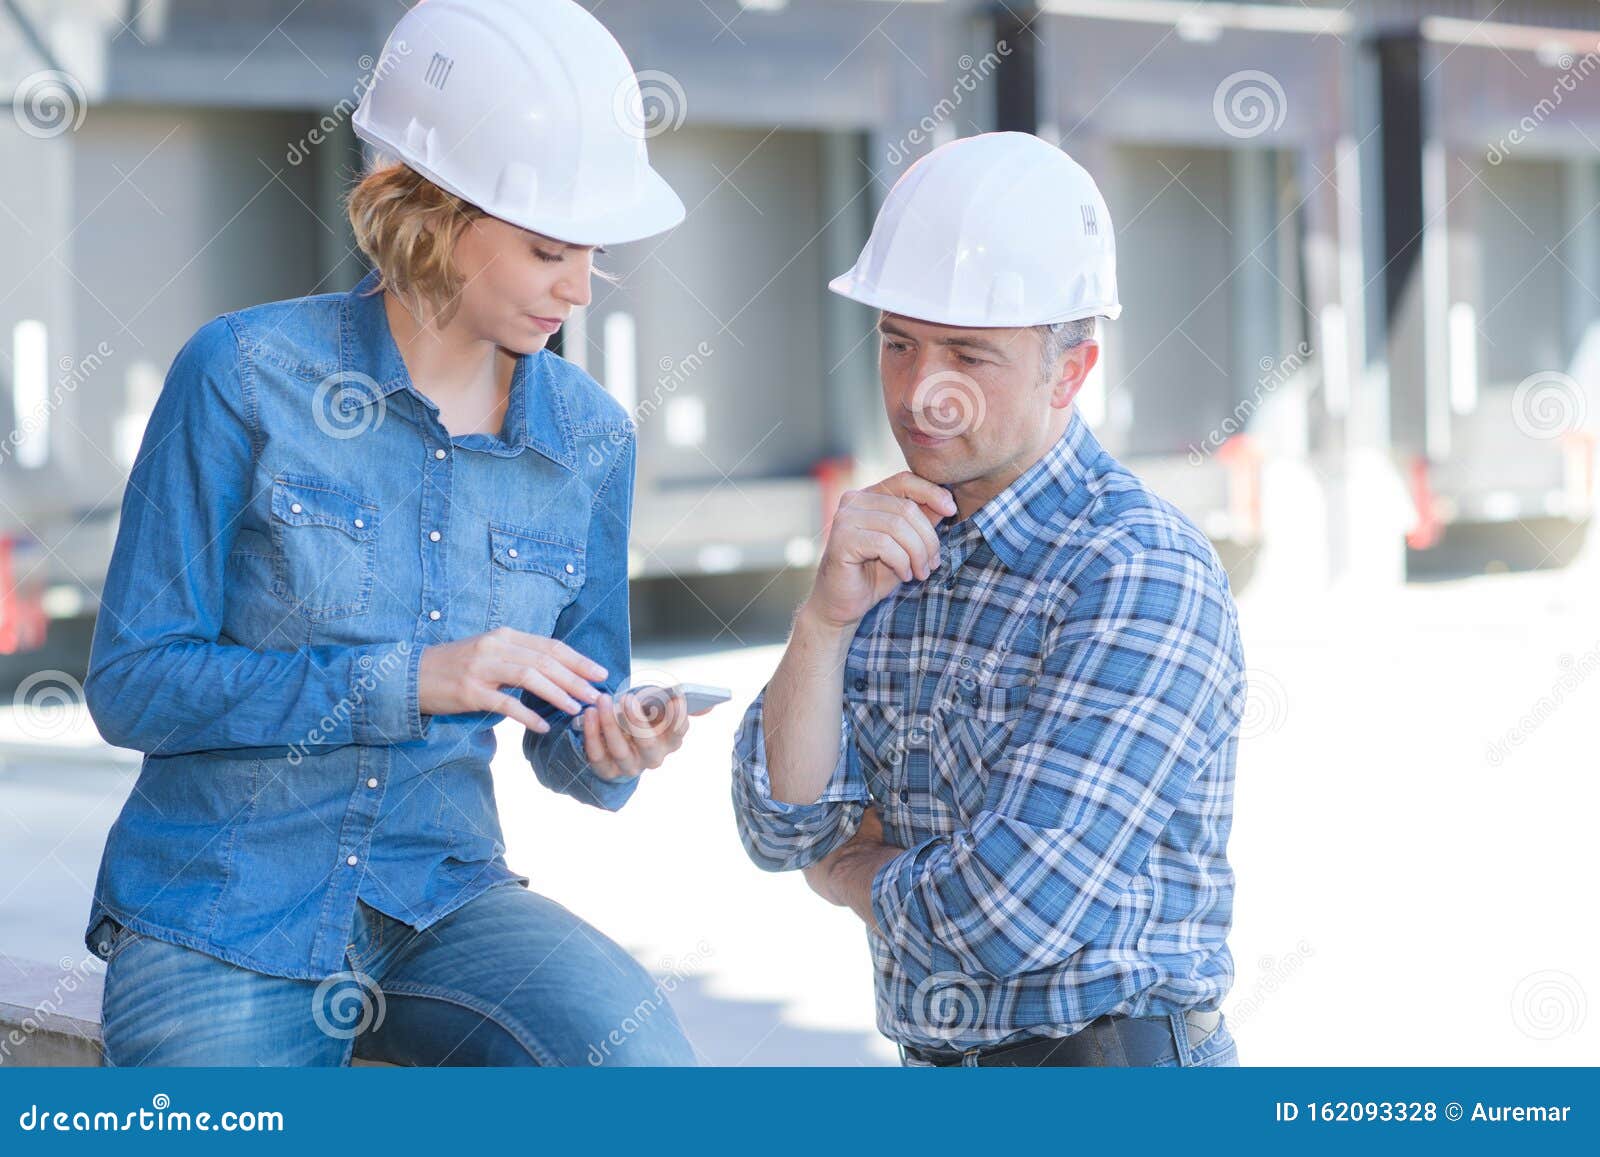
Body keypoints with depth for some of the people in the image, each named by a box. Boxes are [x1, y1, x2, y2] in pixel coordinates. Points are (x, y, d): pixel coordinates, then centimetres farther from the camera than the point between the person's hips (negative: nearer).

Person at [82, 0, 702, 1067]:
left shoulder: (589, 437, 3)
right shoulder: (247, 376, -10)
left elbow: (563, 735, 11)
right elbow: (131, 682, -11)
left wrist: (611, 751, -14)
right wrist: (406, 679, -21)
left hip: (441, 899, 3)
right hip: (217, 925, -3)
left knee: (644, 1058, -25)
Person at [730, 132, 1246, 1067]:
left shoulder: (1145, 577, -17)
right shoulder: (901, 547, 7)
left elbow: (1014, 916, -23)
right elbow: (785, 829, 1)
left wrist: (854, 874, -2)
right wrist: (824, 620, -14)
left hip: (1113, 1056, -7)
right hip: (936, 1062, 7)